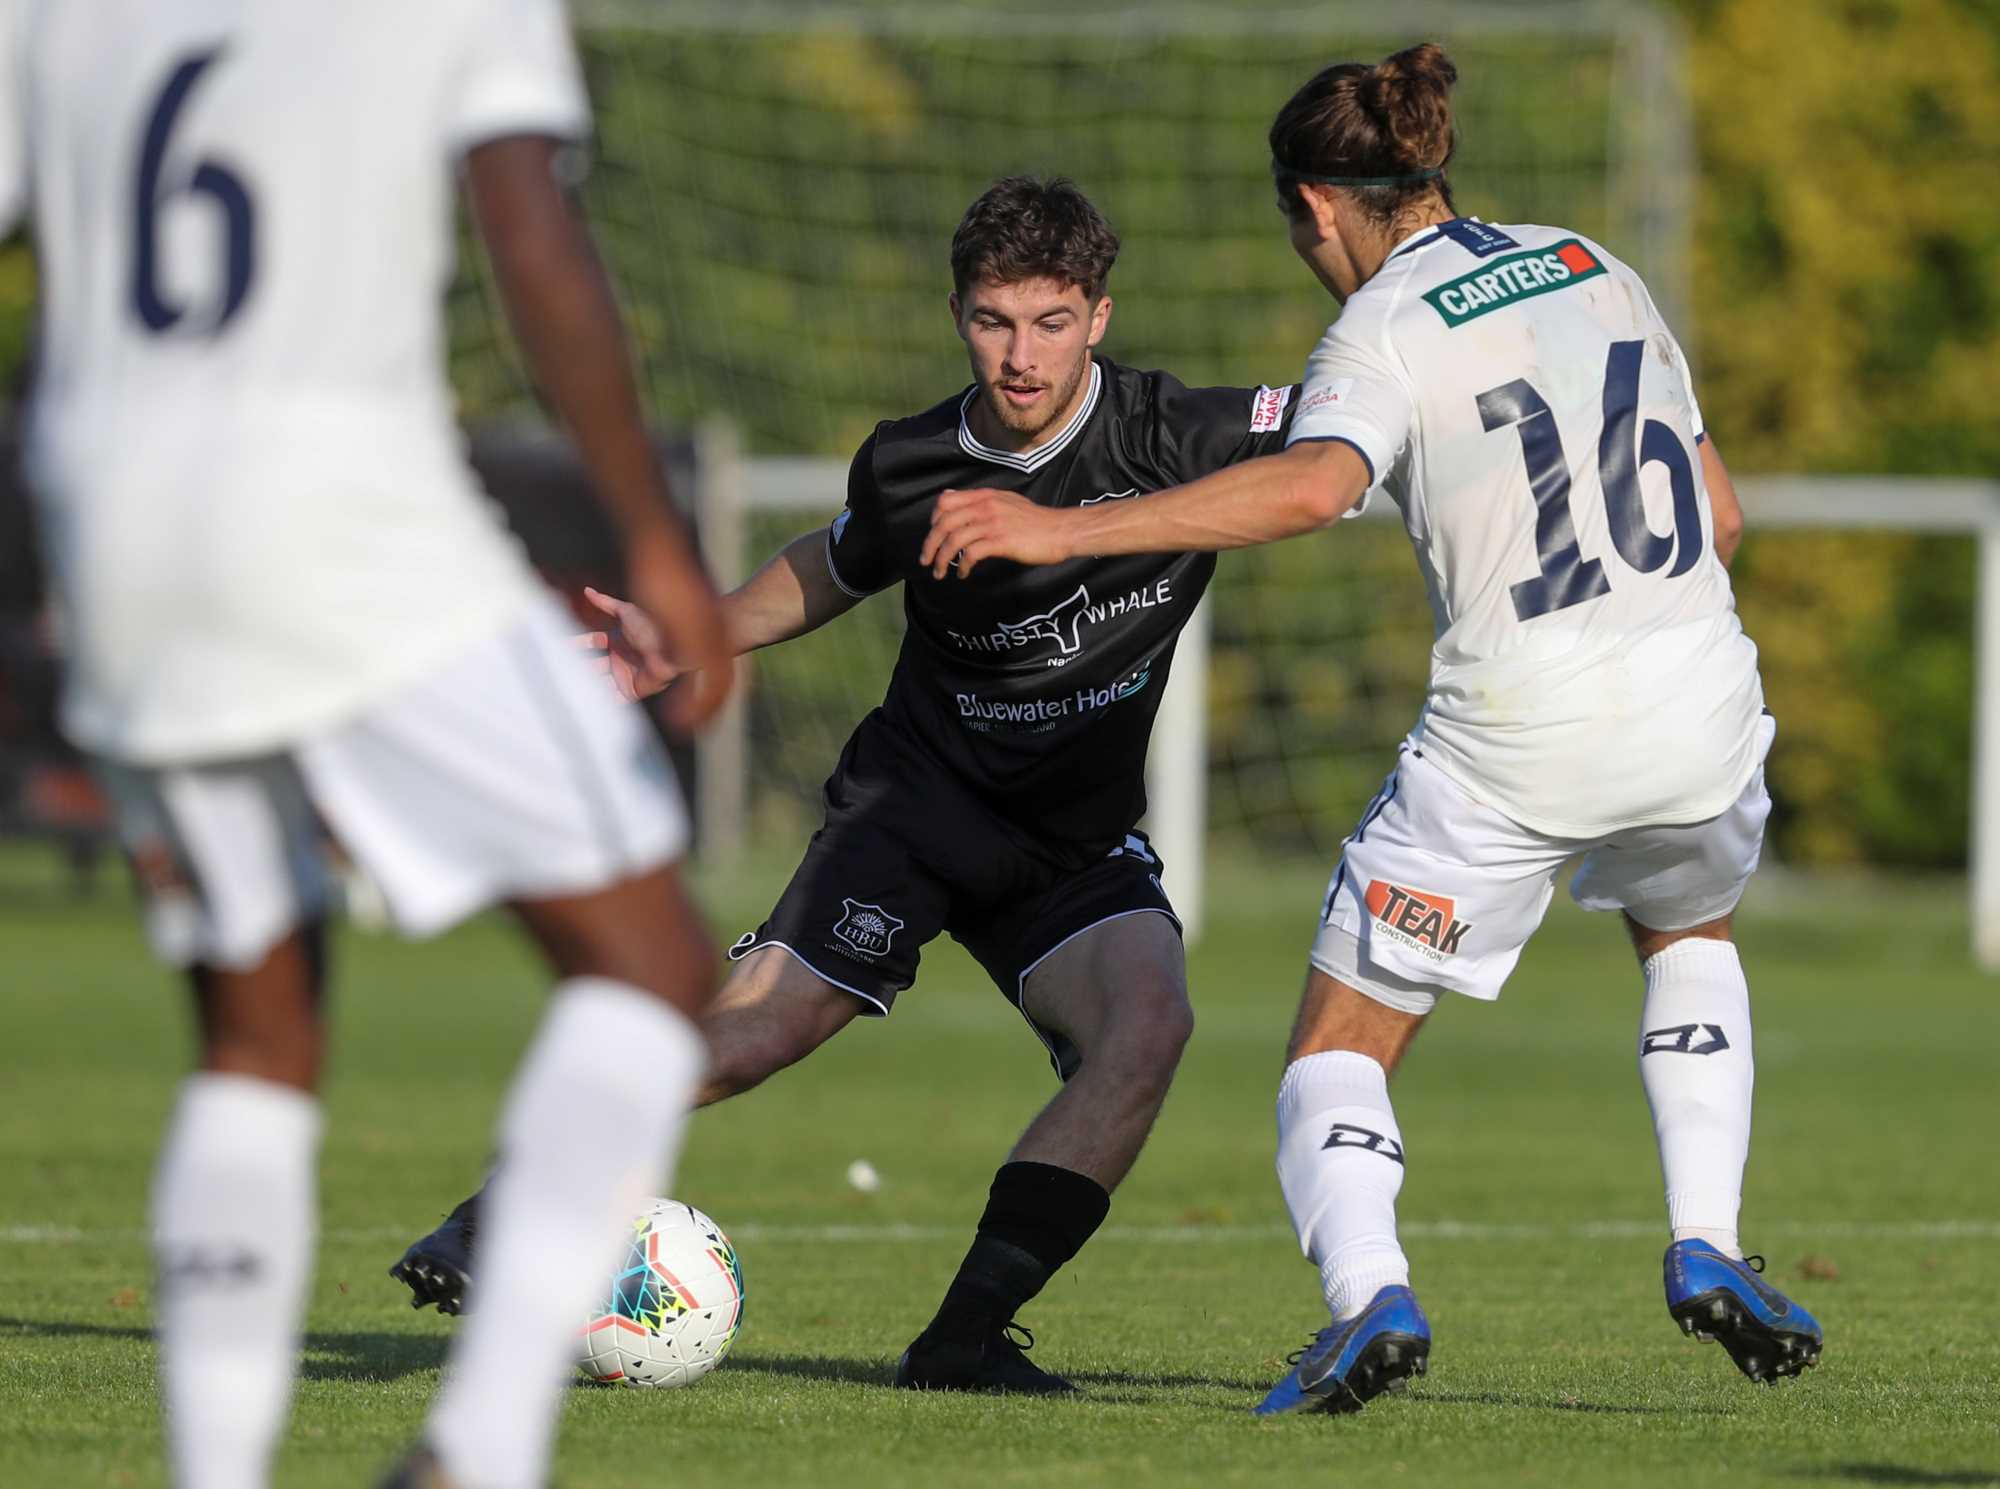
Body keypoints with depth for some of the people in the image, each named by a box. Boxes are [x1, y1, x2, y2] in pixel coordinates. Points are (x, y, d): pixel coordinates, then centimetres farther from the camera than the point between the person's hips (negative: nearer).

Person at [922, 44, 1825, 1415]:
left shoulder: (1383, 335, -7)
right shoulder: (1592, 266, 12)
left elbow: (1311, 488, -29)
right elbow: (1720, 511, 16)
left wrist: (1063, 529, -29)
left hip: (1518, 738, -5)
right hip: (1702, 707, 5)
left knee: (1341, 1044, 9)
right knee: (1688, 930, 37)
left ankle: (1369, 1294, -18)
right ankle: (1707, 1247, 21)